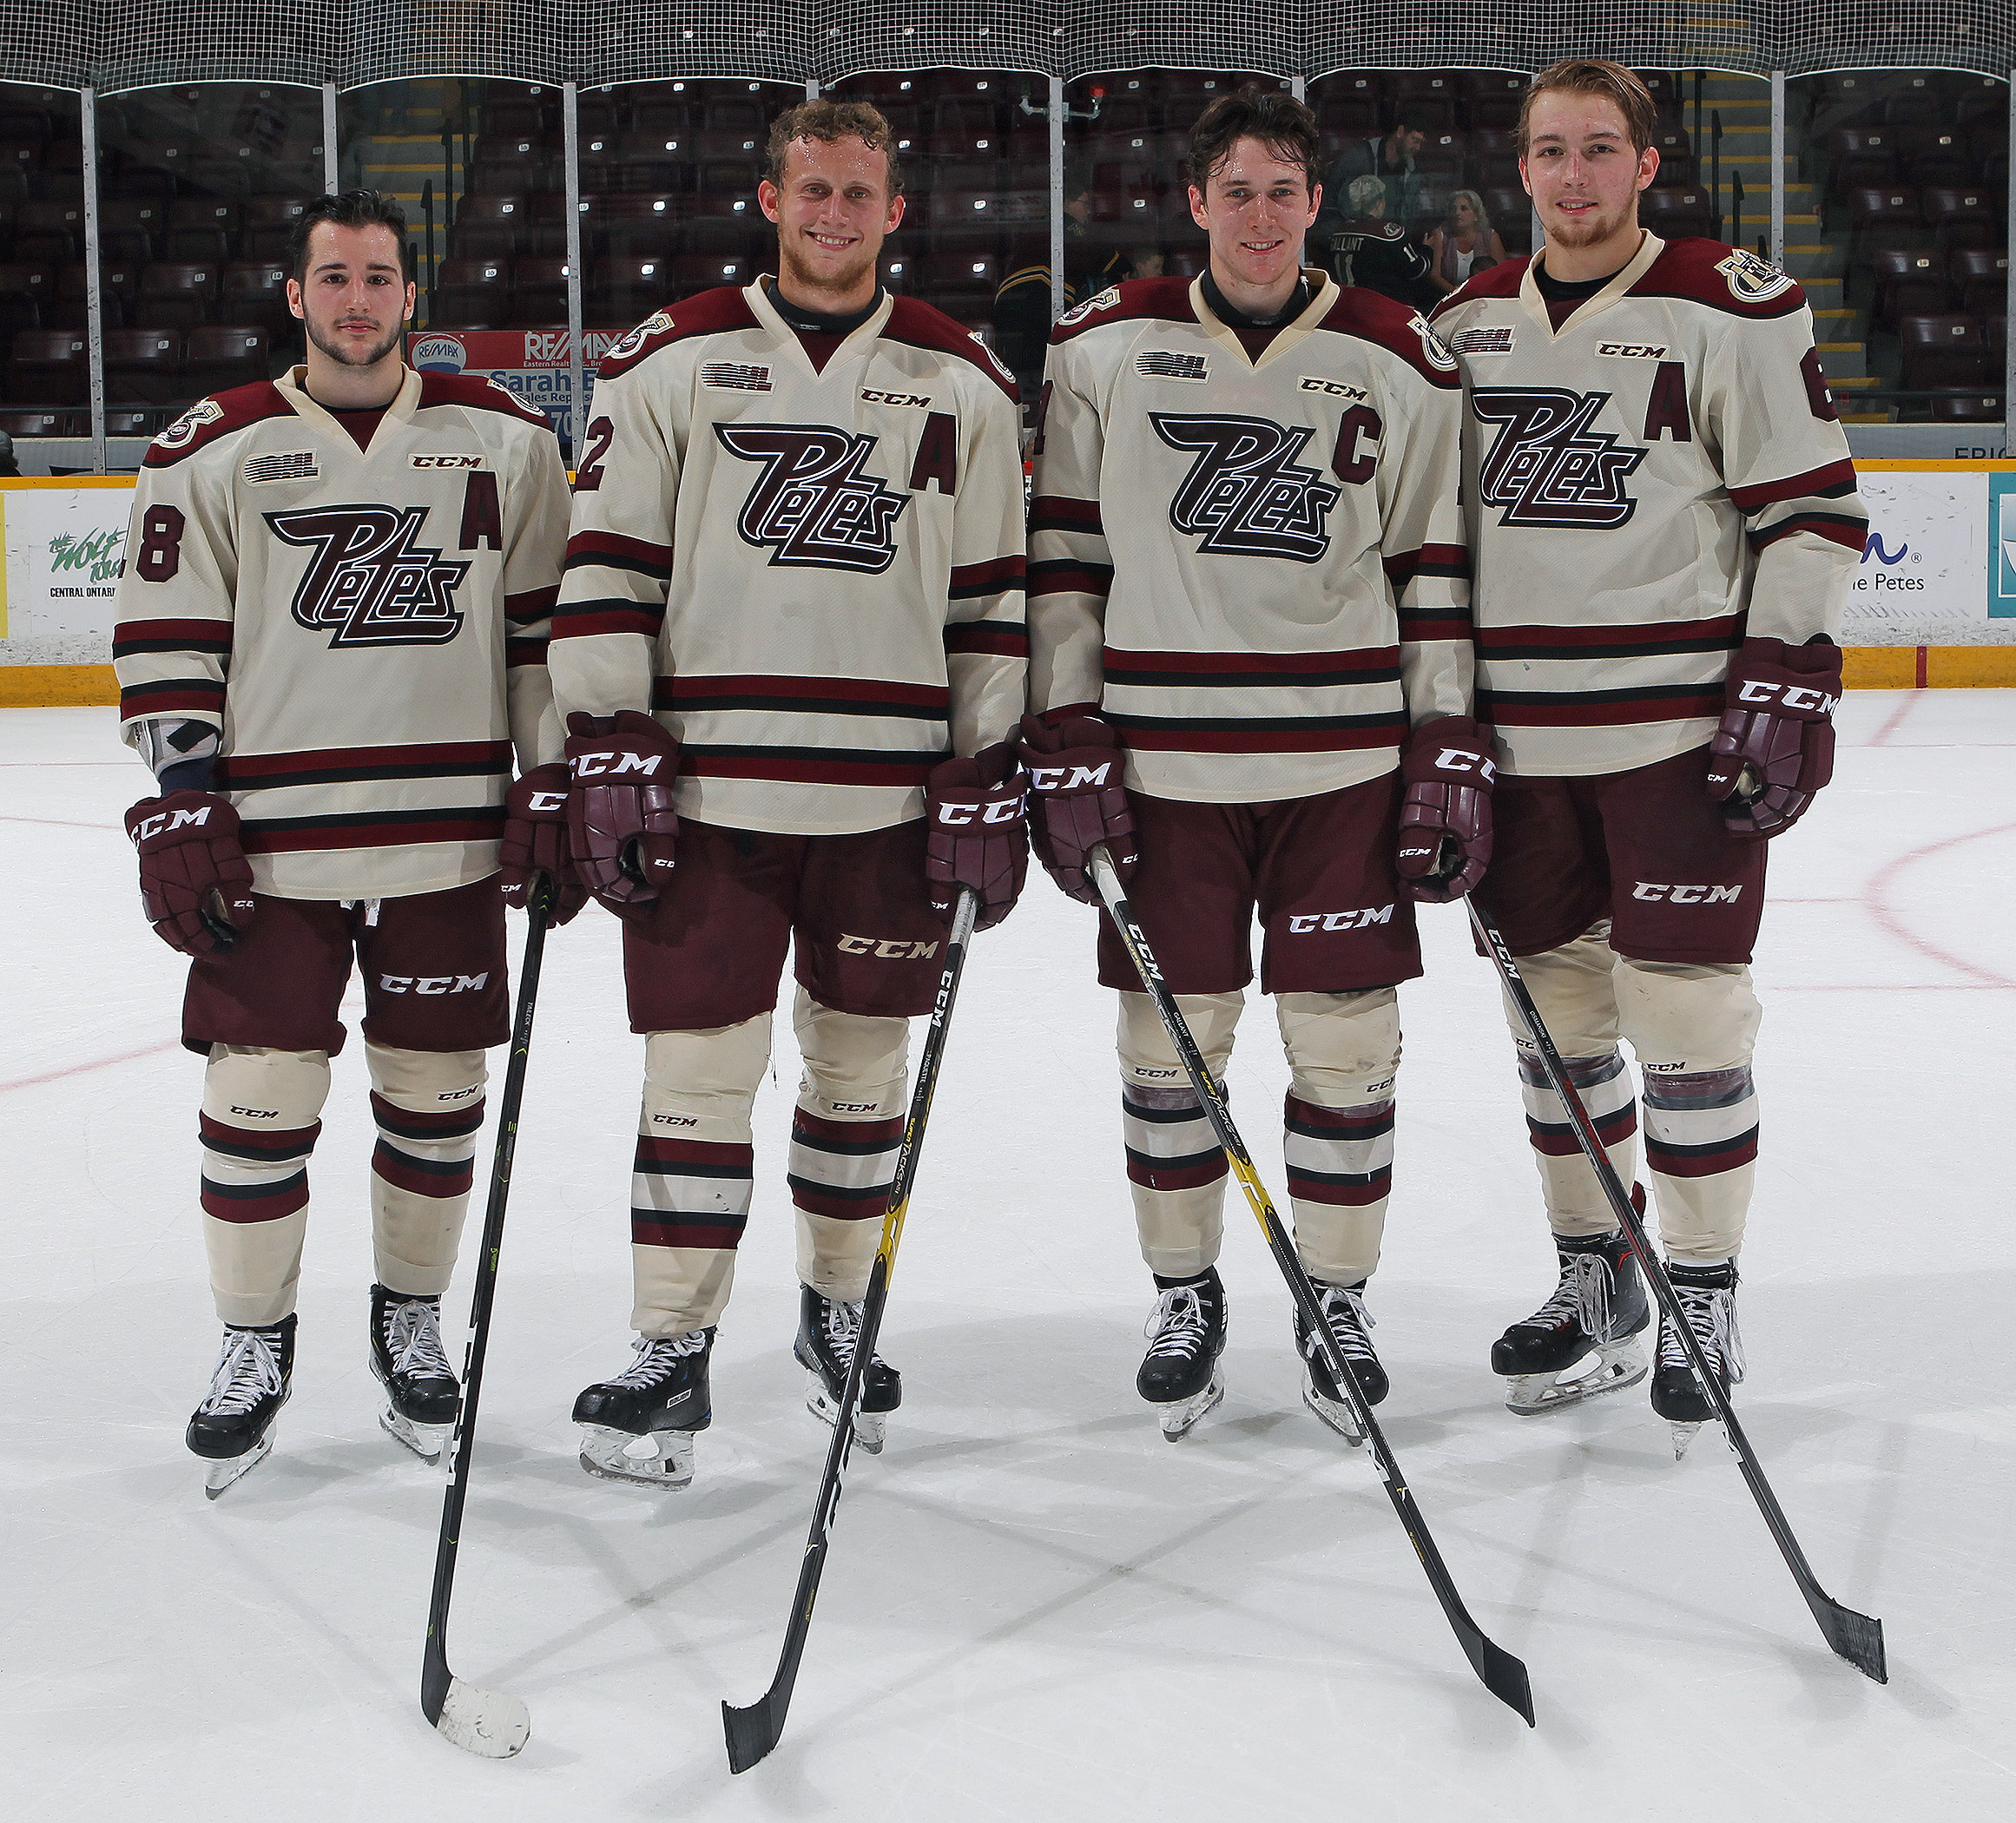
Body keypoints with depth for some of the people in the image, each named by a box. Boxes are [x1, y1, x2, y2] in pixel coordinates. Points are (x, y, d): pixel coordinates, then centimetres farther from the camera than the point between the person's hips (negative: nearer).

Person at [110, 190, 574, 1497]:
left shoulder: (501, 438, 7)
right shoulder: (213, 451, 4)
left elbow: (545, 623, 9)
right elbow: (167, 641, 3)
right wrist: (179, 806, -5)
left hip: (447, 838, 1)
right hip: (267, 841, -1)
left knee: (436, 1089, 8)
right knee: (260, 1091, 1)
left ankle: (412, 1318, 27)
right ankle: (255, 1341, 17)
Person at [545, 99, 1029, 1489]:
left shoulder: (962, 383, 7)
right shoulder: (672, 360, 3)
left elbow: (992, 594, 7)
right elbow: (606, 565, 2)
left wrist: (988, 776, 2)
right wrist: (608, 748, -6)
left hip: (891, 799, 2)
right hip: (706, 789, -1)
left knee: (861, 1057, 11)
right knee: (700, 1066, -1)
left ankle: (838, 1310, 29)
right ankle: (672, 1358, 9)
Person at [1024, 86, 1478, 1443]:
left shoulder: (1399, 362, 4)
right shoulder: (1106, 349, 3)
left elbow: (1437, 566, 6)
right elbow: (1063, 550, 5)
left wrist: (1451, 752, 0)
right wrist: (1063, 741, -1)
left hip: (1346, 760, 0)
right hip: (1161, 760, 0)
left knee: (1346, 1040, 3)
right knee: (1169, 1037, 5)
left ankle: (1338, 1301, 20)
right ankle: (1185, 1295, 23)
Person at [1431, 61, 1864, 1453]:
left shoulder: (1734, 309, -4)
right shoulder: (1466, 326, 11)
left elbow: (1813, 506, -5)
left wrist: (1788, 685, -13)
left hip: (1681, 726, -5)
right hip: (1515, 737, 5)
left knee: (1683, 1009, -3)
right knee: (1554, 1007, 11)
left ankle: (1704, 1302, 11)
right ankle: (1594, 1285, 25)